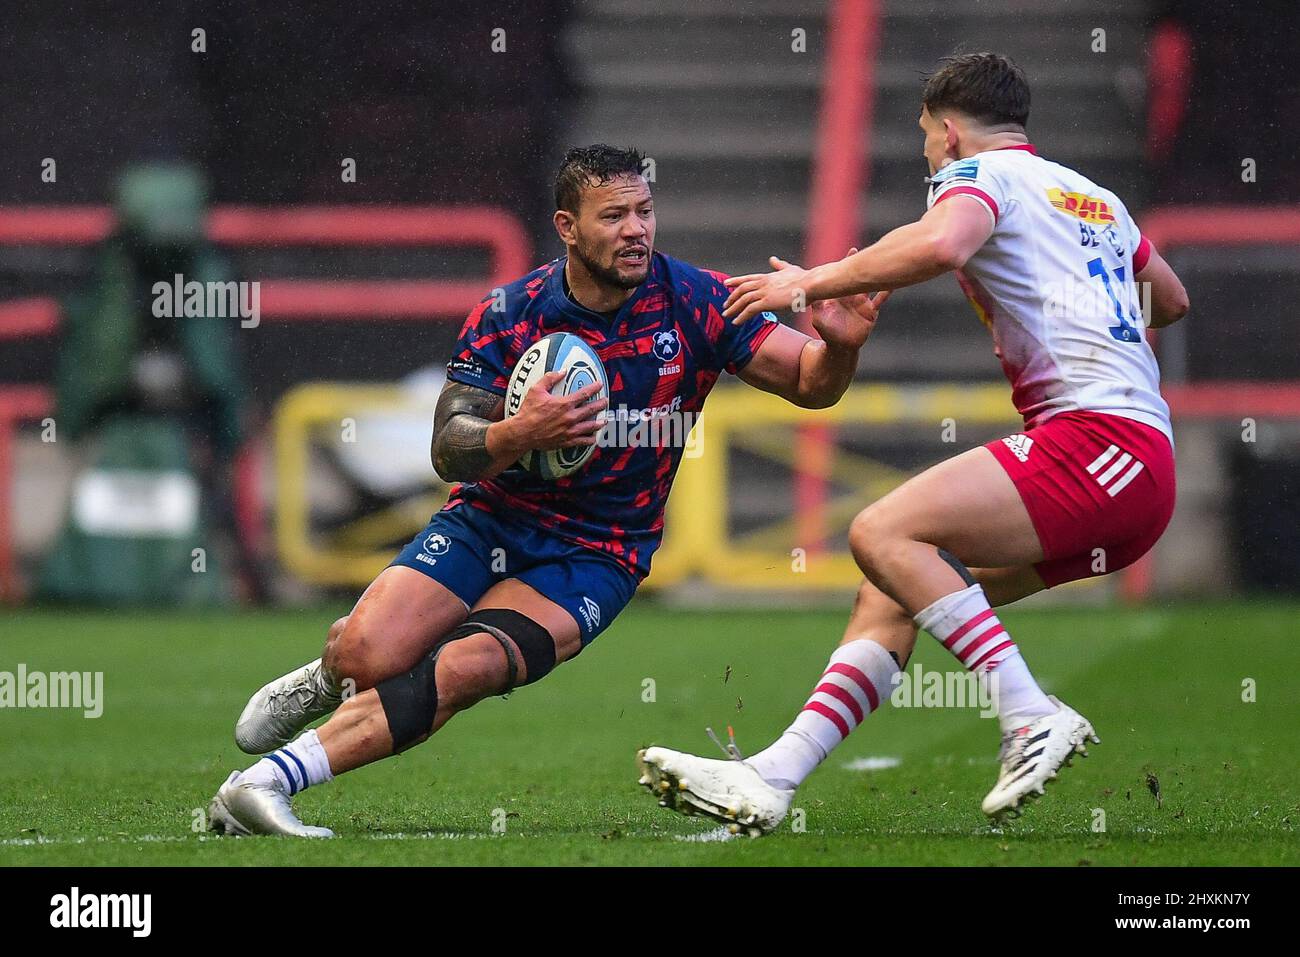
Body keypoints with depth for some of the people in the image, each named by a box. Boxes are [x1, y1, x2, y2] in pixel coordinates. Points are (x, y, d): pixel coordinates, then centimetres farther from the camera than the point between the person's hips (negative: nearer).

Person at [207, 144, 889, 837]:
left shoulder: (693, 302, -8)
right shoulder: (507, 316, -9)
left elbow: (810, 385, -5)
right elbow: (448, 450, -10)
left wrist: (840, 345, -29)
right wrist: (521, 434, -32)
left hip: (595, 555, -1)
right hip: (492, 520, 1)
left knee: (465, 670, -28)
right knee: (364, 653, -21)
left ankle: (269, 781, -26)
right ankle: (328, 680, 18)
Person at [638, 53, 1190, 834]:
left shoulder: (980, 170, 1)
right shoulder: (1097, 198, 27)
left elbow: (940, 244, -22)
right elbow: (1173, 300, 41)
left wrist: (813, 284, -10)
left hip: (1096, 435, -9)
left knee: (884, 534, -19)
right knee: (896, 594, 7)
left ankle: (1033, 717, -21)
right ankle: (769, 782, 1)